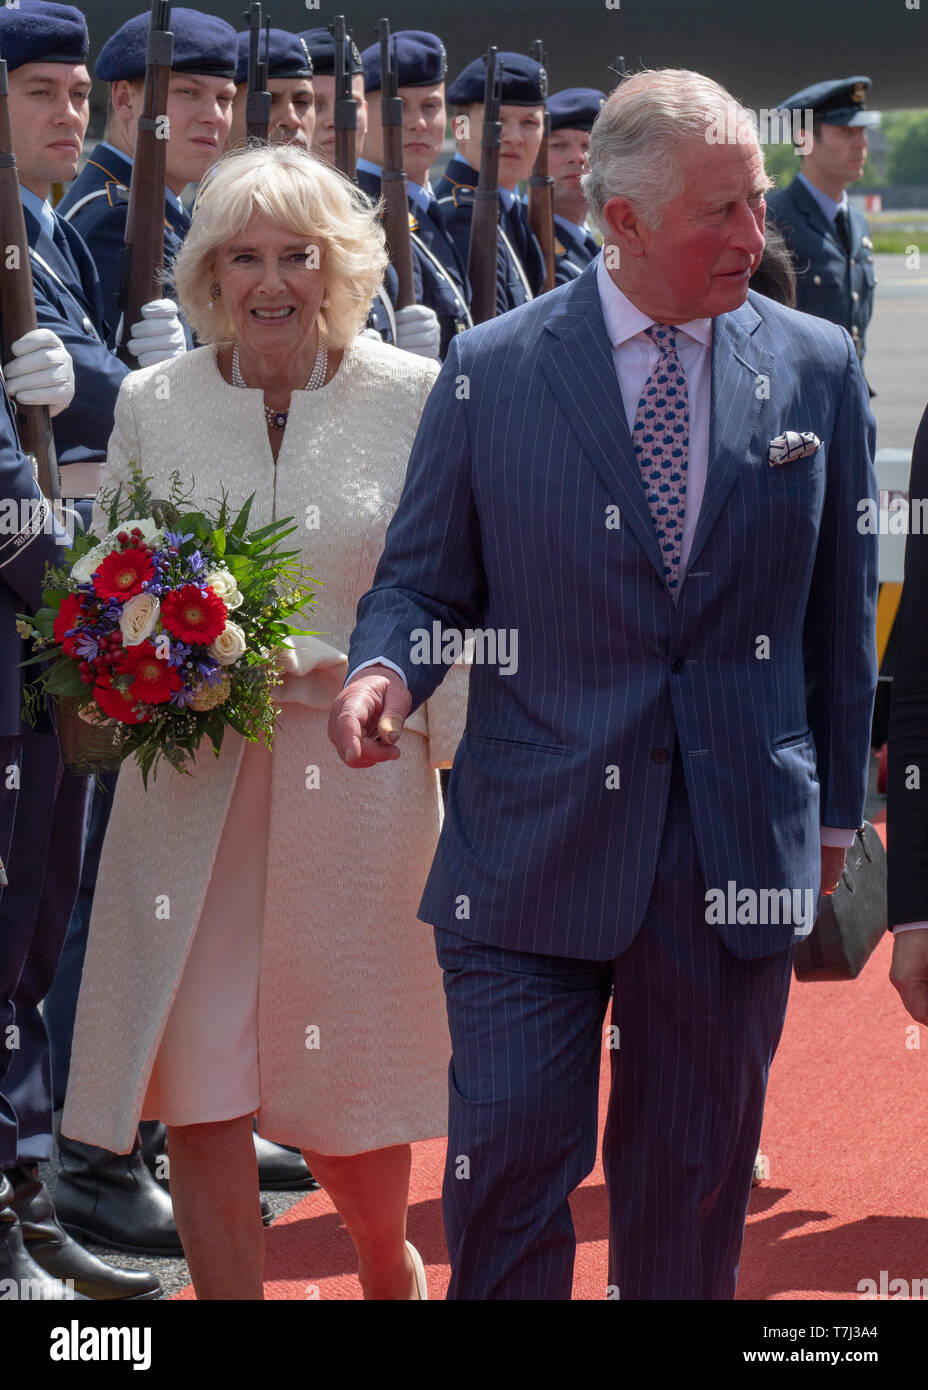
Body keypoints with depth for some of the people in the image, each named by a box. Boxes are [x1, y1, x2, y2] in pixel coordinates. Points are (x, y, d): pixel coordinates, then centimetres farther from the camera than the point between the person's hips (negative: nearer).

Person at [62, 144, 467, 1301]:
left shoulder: (417, 400, -1)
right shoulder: (151, 403, 5)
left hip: (358, 780, -1)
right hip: (191, 788, 1)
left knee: (349, 1074, 9)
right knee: (196, 1091, -3)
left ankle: (389, 1269, 40)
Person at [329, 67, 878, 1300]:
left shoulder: (816, 368, 4)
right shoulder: (490, 370, -1)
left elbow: (841, 604, 11)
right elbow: (423, 582, 5)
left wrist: (835, 805, 14)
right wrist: (386, 670, -17)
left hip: (741, 845, 2)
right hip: (532, 838, -1)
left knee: (693, 1175, 10)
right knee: (507, 1164, -4)